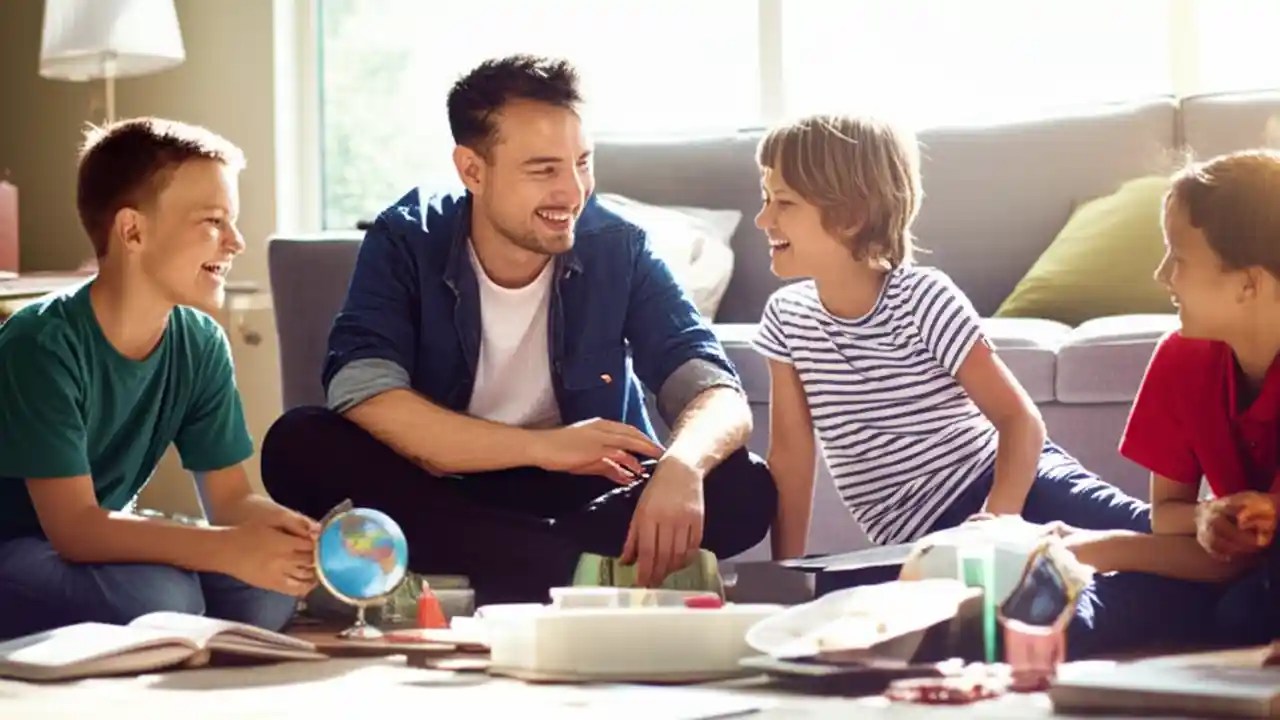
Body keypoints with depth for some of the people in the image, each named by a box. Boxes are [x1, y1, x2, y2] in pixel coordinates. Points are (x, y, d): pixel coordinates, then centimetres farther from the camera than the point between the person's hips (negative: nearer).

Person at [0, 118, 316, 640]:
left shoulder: (201, 345, -6)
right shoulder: (44, 344, -25)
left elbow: (230, 498, -3)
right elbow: (73, 527, -30)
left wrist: (293, 533, -28)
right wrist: (230, 550, -41)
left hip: (98, 545, 7)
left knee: (268, 587, -16)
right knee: (155, 599, -32)